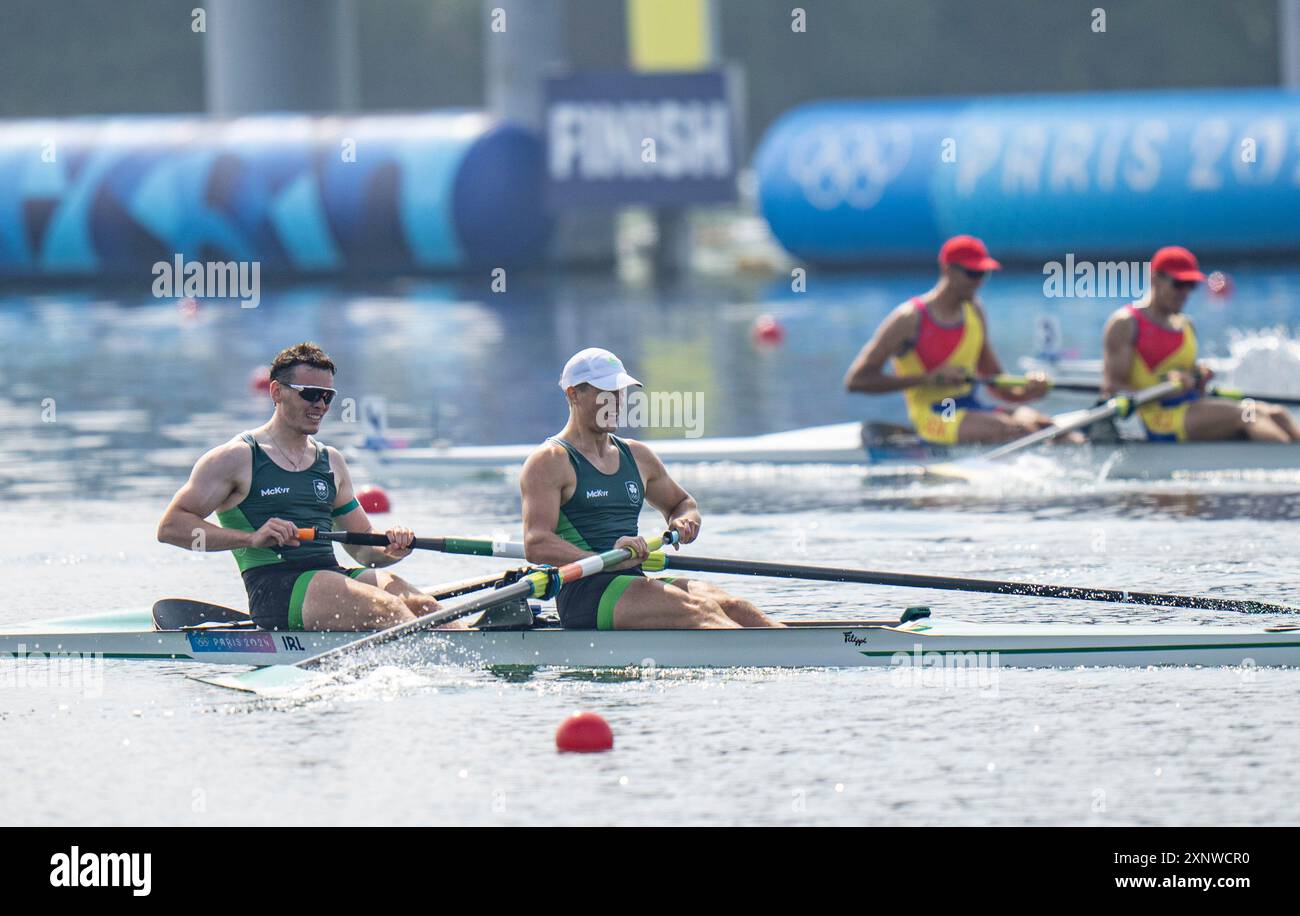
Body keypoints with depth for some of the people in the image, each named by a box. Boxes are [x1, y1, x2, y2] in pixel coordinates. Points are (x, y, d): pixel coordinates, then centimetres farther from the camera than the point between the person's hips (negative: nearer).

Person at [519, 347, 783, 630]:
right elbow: (536, 546, -15)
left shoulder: (637, 456, 21)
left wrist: (684, 522, 11)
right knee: (696, 611, -30)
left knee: (731, 606, -20)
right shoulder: (549, 461, -2)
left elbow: (682, 503, 38)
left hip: (635, 582, 7)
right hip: (583, 592, -7)